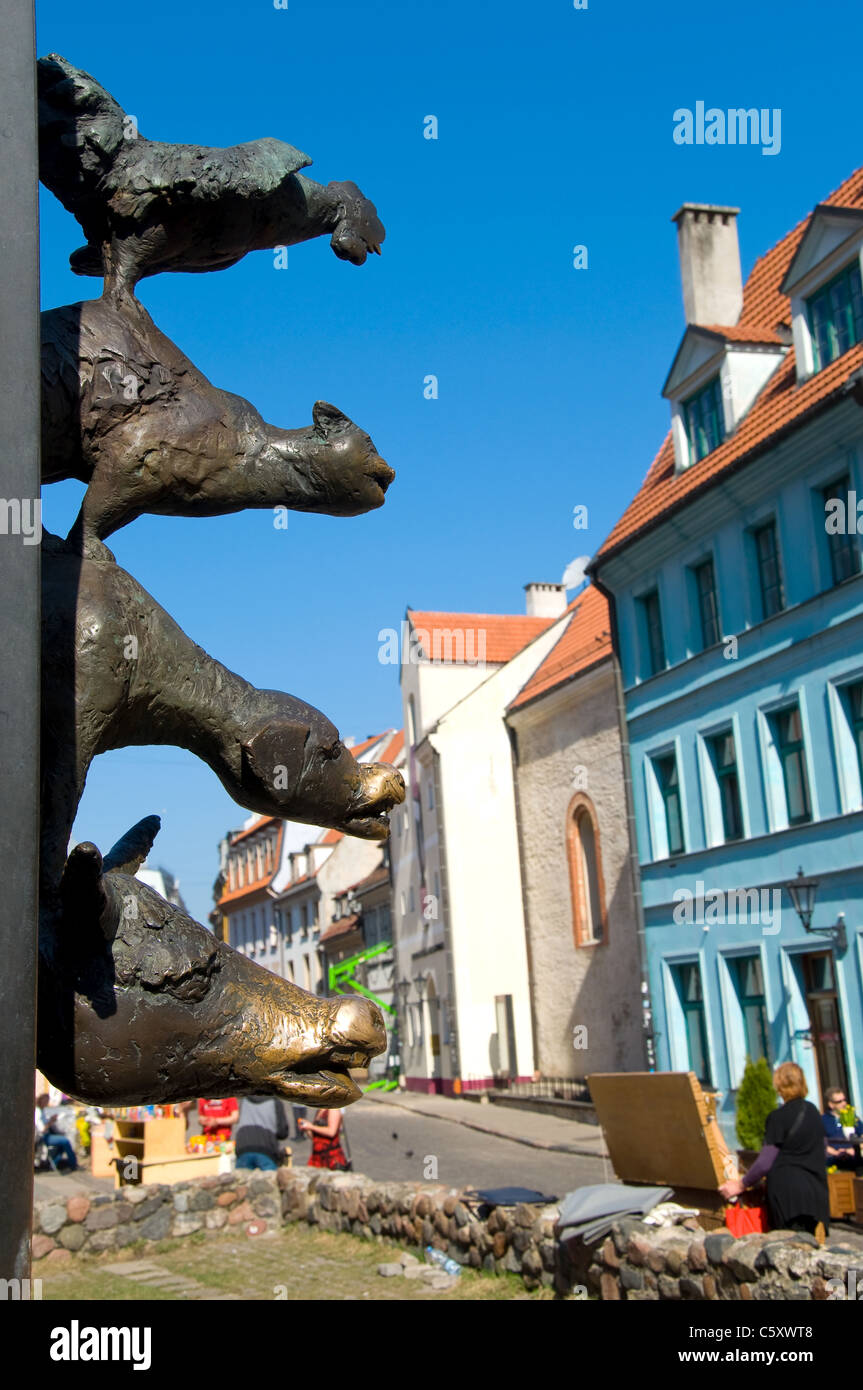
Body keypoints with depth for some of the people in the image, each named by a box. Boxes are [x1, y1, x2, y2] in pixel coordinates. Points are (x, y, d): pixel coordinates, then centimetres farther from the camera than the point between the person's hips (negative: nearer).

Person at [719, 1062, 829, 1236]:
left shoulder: (778, 1117, -7)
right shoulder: (813, 1112, 11)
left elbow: (765, 1162, -9)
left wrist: (742, 1184, 4)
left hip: (786, 1190, -6)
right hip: (816, 1191, 6)